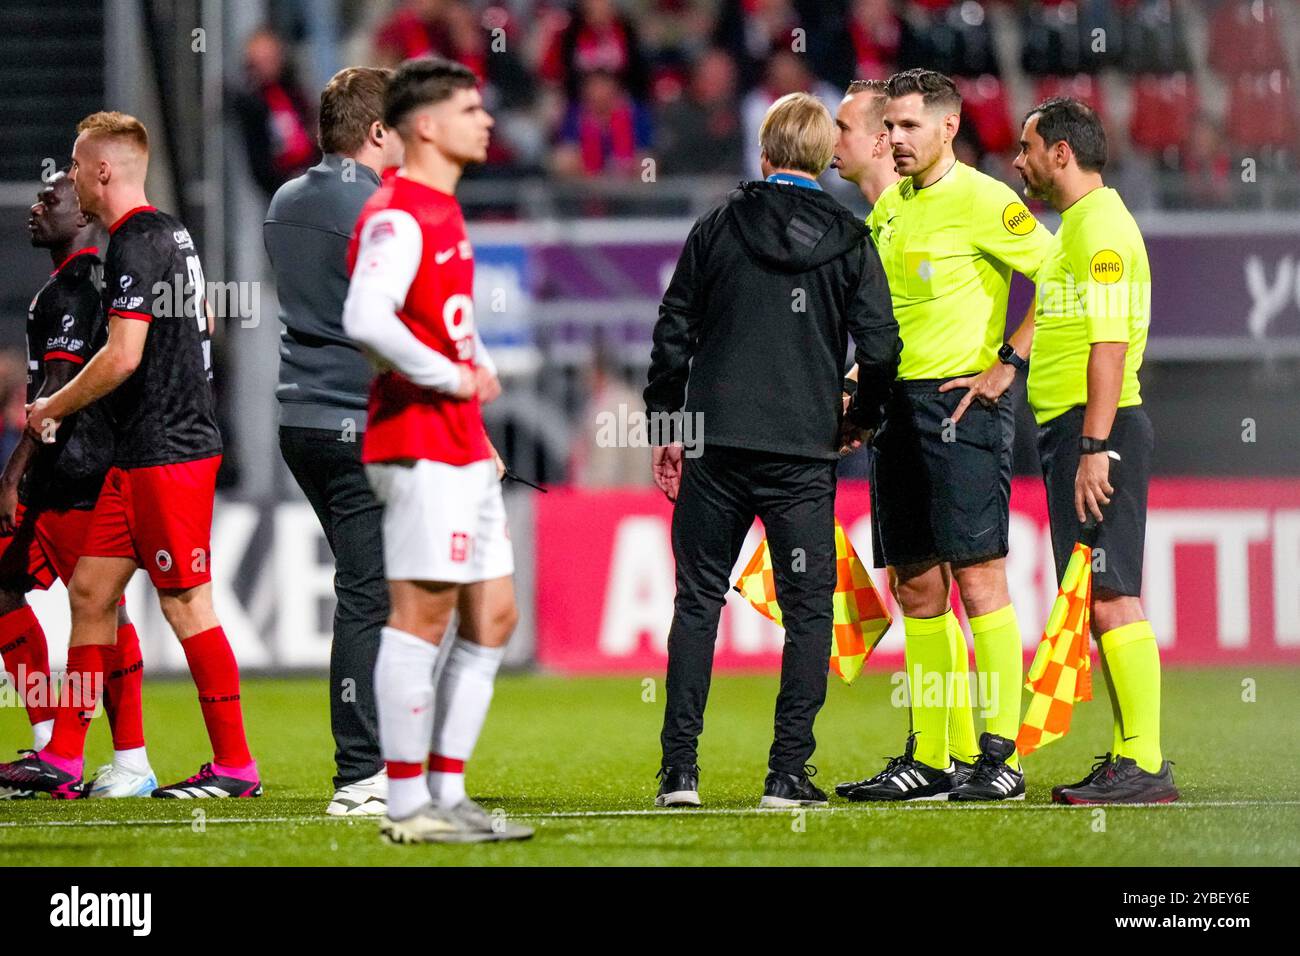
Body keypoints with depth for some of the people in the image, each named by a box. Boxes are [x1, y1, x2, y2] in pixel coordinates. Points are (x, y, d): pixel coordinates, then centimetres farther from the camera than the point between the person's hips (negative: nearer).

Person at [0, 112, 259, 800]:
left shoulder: (134, 243, -15)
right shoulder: (170, 233, 15)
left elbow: (123, 356, -21)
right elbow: (203, 322, 29)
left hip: (166, 455, -10)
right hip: (141, 455, 10)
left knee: (186, 604, -7)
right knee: (91, 589, 10)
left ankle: (235, 766, -3)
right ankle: (62, 759, 12)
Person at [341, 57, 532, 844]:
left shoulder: (443, 213, 19)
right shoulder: (397, 216, -13)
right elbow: (366, 320, -27)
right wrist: (456, 379, -17)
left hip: (461, 449, 10)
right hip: (420, 447, -10)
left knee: (493, 618, 10)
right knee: (421, 616, -7)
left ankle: (448, 794, 14)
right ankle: (408, 806, -4)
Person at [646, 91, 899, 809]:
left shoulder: (716, 229, 3)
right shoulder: (850, 243, 0)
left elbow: (673, 333, 5)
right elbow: (880, 347, -2)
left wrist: (664, 428, 14)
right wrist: (860, 419, 16)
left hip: (716, 446, 1)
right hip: (803, 453, -1)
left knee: (697, 600, 9)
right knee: (808, 610, 6)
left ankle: (679, 768, 3)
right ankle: (788, 771, 1)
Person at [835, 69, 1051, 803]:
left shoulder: (981, 201, -7)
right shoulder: (890, 207, 15)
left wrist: (1005, 364, -12)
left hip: (962, 402, -8)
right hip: (900, 405, 8)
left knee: (978, 575, -10)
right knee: (916, 584, 8)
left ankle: (1002, 756, -9)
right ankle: (927, 761, 12)